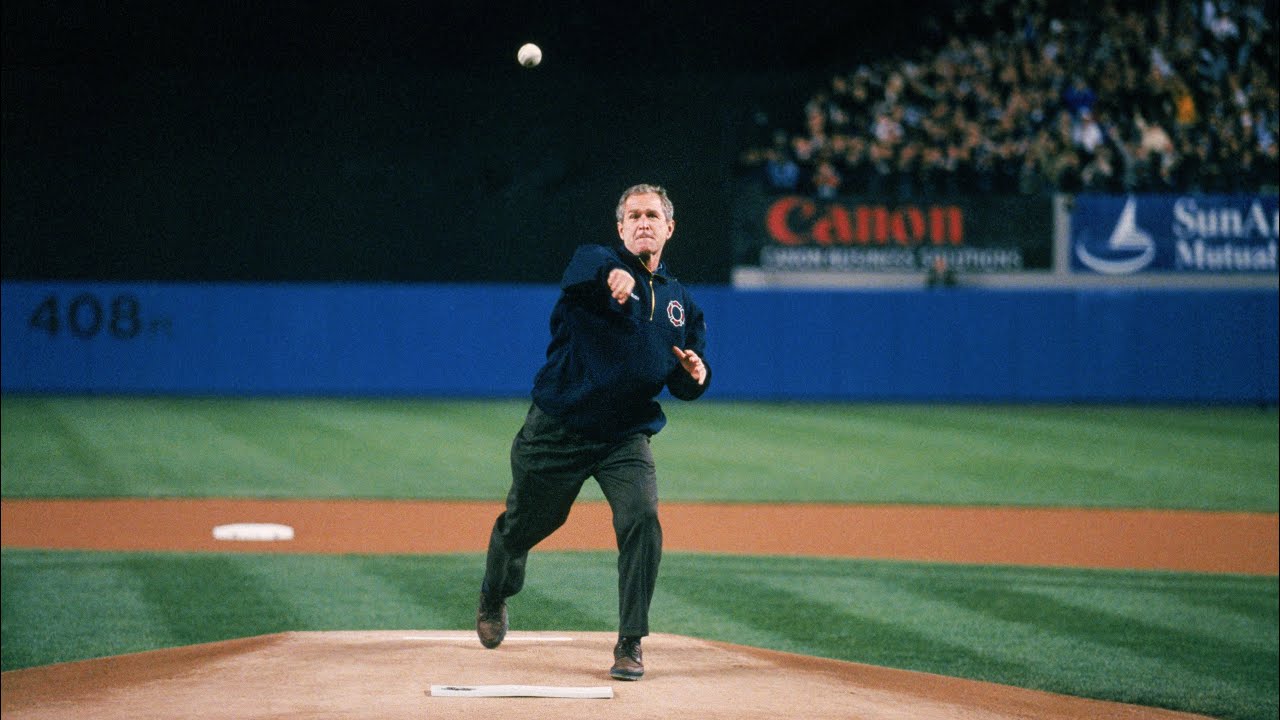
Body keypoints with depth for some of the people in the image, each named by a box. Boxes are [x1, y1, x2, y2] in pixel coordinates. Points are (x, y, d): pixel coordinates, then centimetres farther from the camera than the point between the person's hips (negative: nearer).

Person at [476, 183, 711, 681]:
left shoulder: (680, 303, 10)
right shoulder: (595, 262, -6)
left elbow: (684, 387, 16)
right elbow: (586, 270, -33)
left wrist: (696, 374, -10)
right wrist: (612, 274, -58)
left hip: (627, 438, 3)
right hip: (557, 430, -3)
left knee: (642, 519, -21)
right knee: (523, 525, 13)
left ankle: (630, 645, -13)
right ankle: (494, 599, 46)